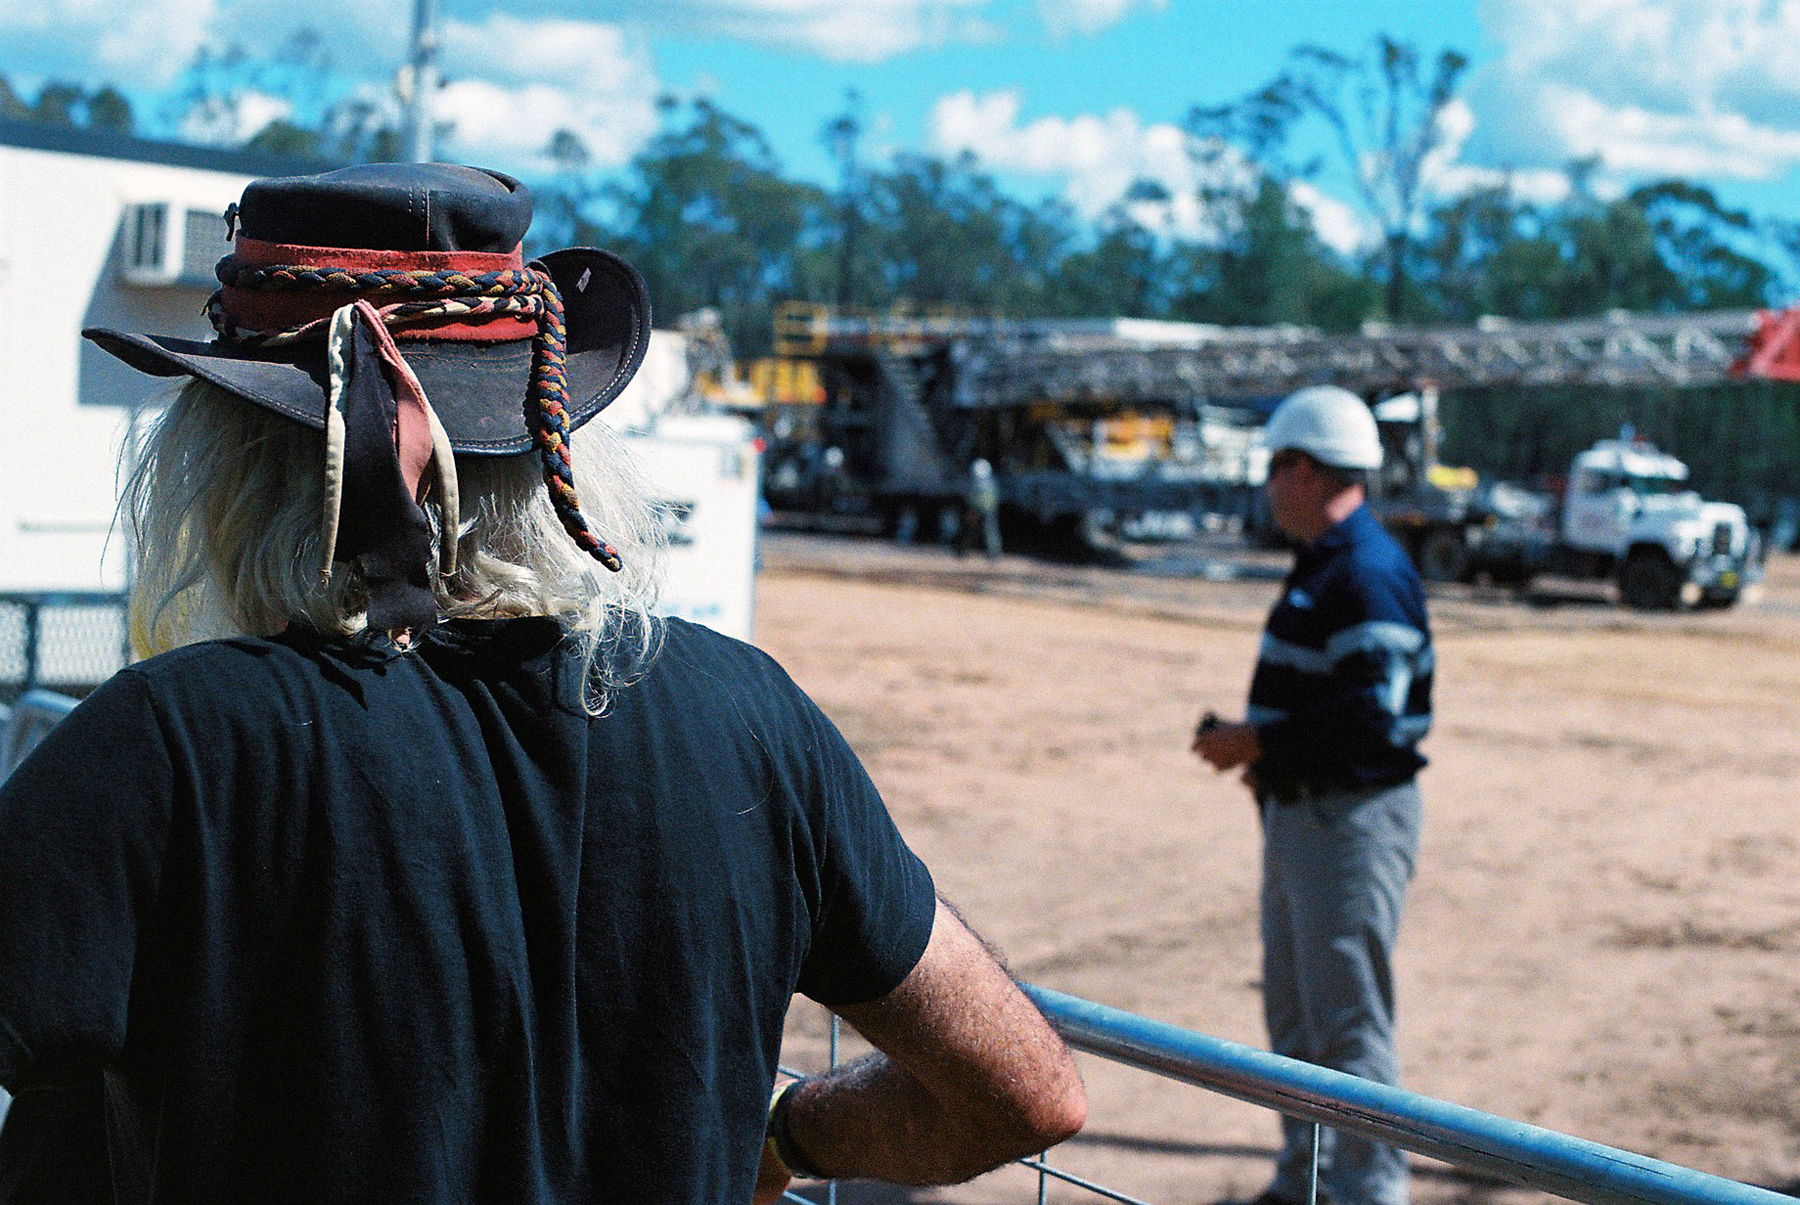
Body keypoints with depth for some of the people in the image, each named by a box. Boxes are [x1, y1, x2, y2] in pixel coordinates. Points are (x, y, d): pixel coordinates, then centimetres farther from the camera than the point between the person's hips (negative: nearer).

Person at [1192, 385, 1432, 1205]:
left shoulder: (1367, 573, -19)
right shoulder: (1322, 565, 15)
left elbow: (1372, 714, -26)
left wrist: (1260, 743, -19)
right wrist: (1266, 748, 9)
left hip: (1353, 821, -11)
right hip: (1301, 814, 11)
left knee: (1348, 1021, -3)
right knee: (1294, 1013, 19)